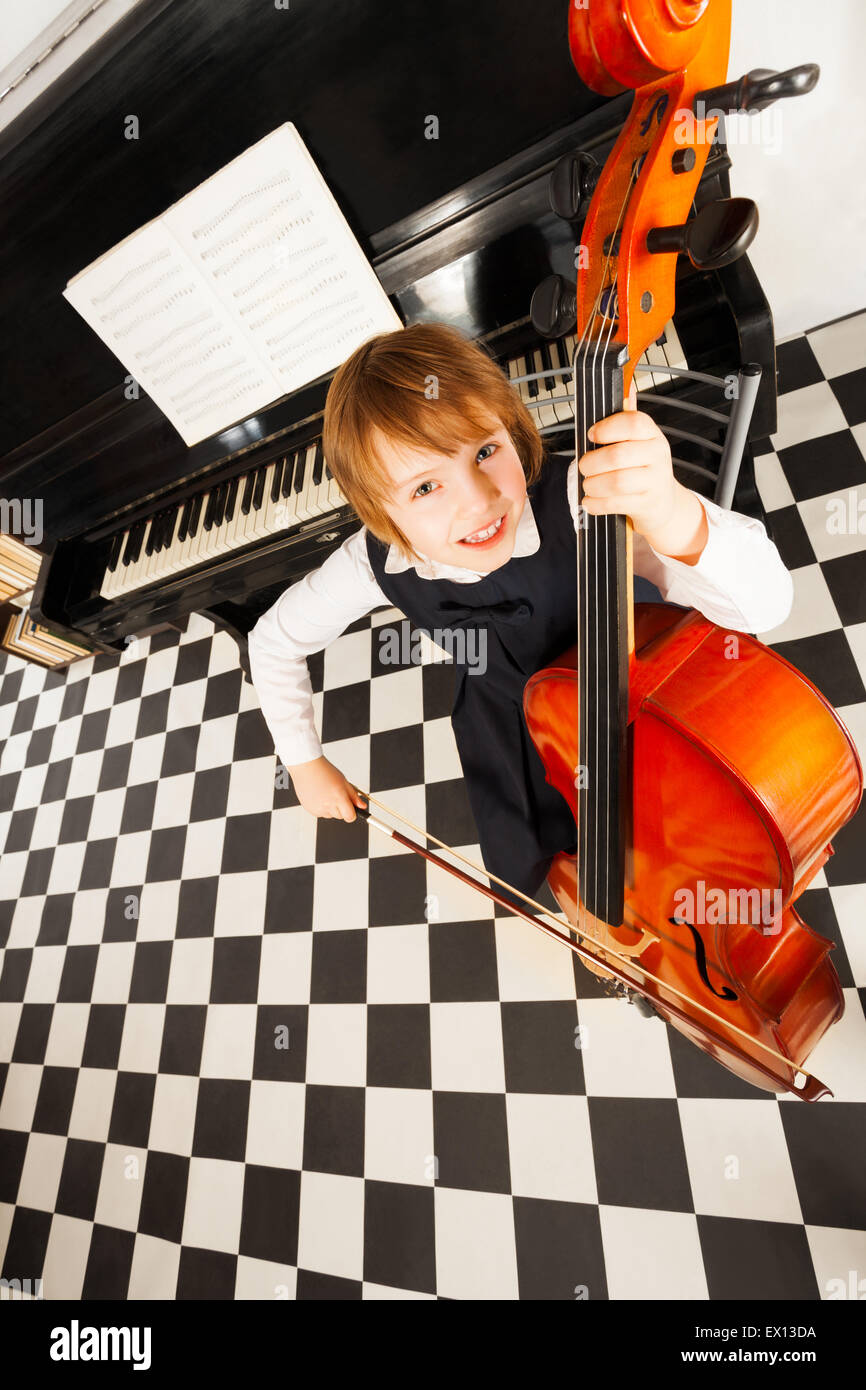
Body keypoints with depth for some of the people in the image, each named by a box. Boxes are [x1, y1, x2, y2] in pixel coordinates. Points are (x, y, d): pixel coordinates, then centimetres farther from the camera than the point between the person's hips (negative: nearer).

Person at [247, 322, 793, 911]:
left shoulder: (578, 500, -39)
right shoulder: (374, 564, -29)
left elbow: (765, 603, -47)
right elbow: (273, 641, -9)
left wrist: (672, 515, -68)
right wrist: (306, 761, -5)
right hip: (500, 713, 2)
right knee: (526, 873, 10)